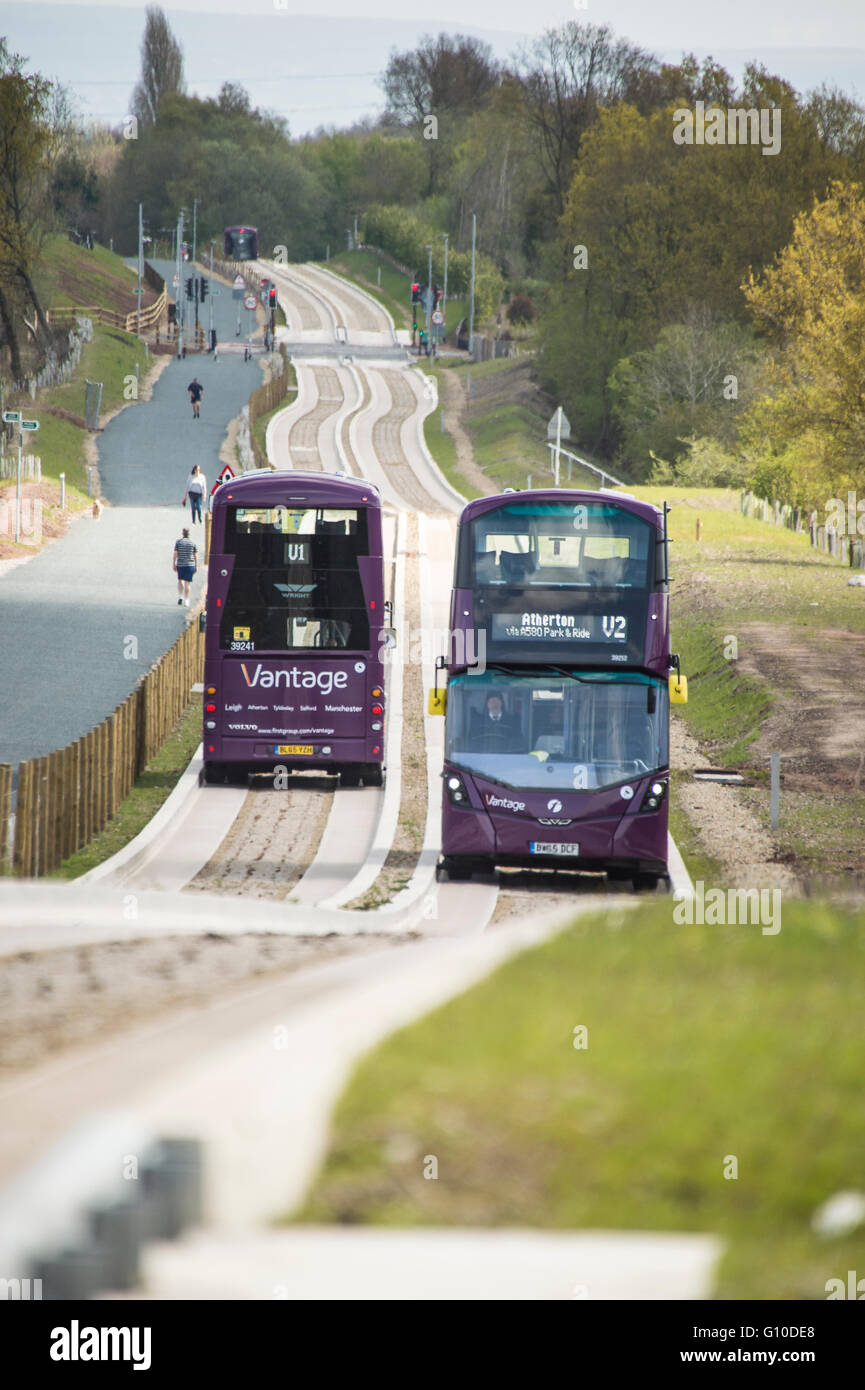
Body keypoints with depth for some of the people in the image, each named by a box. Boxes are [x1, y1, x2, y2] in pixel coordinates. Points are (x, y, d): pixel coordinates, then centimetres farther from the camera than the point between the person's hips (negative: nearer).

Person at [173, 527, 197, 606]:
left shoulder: (178, 542, -1)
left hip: (180, 565, 0)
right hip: (190, 565, 0)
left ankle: (181, 596, 2)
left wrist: (173, 564, 2)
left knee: (180, 580, 18)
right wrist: (196, 566, 7)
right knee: (187, 583, 3)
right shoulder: (193, 543, 0)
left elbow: (175, 554, -4)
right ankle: (186, 601, 2)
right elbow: (196, 556, 1)